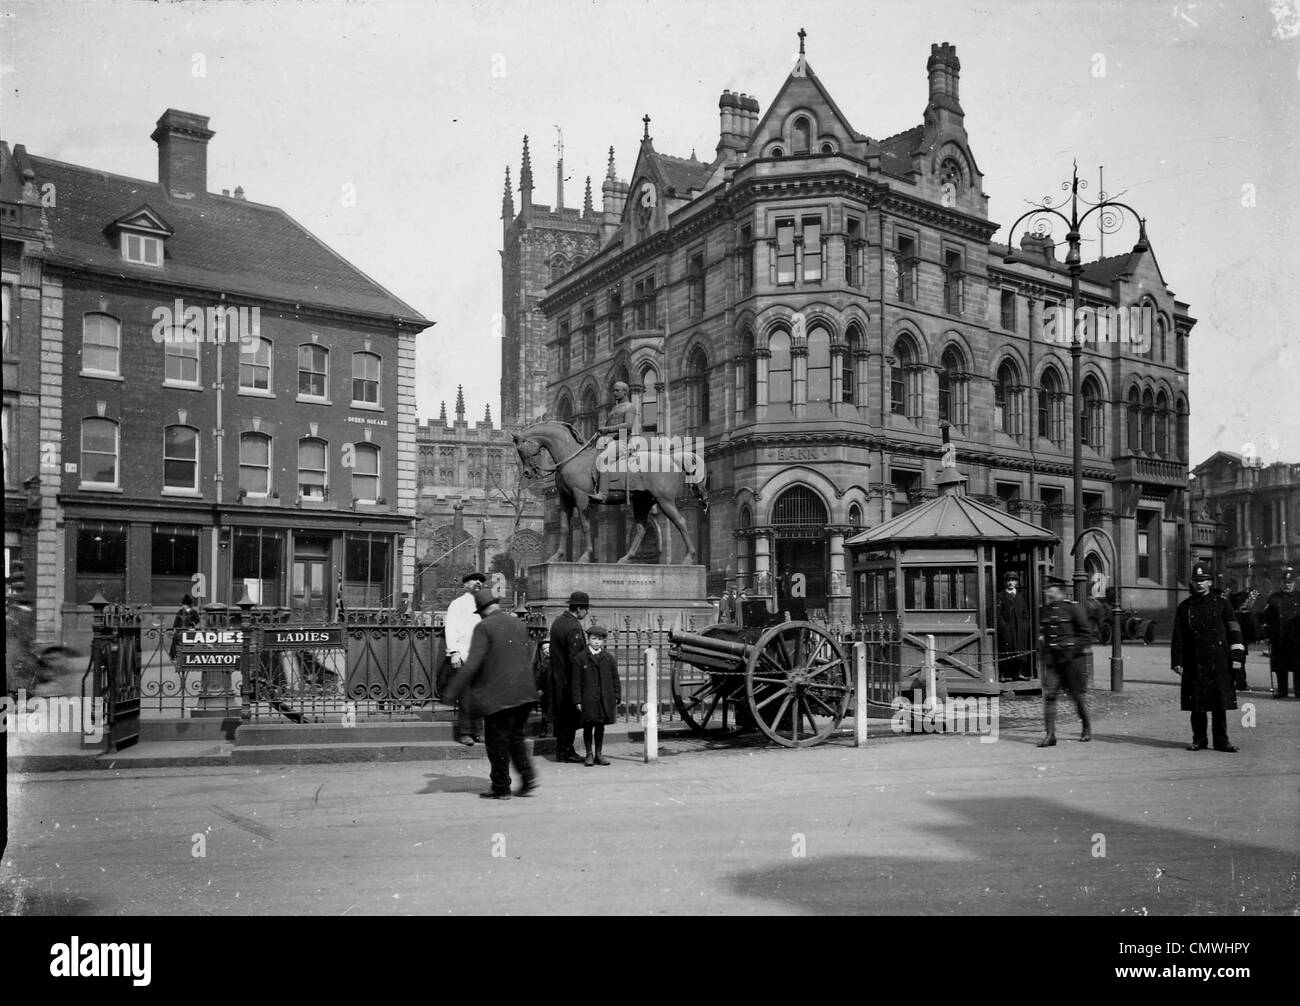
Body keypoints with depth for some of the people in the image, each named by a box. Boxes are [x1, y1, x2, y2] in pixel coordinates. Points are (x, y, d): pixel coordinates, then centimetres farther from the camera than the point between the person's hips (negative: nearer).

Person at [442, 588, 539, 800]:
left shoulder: (484, 627, -10)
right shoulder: (519, 624, 12)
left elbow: (472, 663, -17)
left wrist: (454, 690, -16)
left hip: (497, 694, -7)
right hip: (523, 693, 7)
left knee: (498, 742, 4)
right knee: (515, 737, 19)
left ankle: (501, 788, 10)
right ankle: (528, 777, 10)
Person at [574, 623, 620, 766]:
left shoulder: (609, 658, 6)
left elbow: (615, 679, 10)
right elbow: (576, 681, -3)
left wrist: (617, 697, 5)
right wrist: (577, 700, -7)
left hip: (605, 699, 2)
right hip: (587, 700, -2)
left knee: (600, 727, 9)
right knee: (588, 726, 4)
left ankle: (598, 753, 19)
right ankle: (589, 754, 14)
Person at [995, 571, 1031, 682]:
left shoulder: (1021, 596, 19)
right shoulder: (1000, 596, 4)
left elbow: (1026, 613, 18)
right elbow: (998, 614, -2)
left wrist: (1025, 625, 6)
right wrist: (1003, 625, -11)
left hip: (1020, 630, 4)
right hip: (1006, 629, -4)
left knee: (1021, 651, 2)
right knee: (1005, 652, -7)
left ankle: (1019, 673, 8)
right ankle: (1003, 674, -5)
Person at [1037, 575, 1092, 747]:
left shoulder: (1072, 608, -4)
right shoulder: (1045, 610, 12)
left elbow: (1086, 635, -3)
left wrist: (1072, 648, -13)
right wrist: (1041, 638, 5)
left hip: (1071, 660, -4)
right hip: (1051, 660, 4)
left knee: (1078, 695, 7)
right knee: (1049, 696, -6)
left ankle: (1087, 729, 29)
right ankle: (1050, 735, -6)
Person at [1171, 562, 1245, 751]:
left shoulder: (1222, 603, 6)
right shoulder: (1184, 607, 8)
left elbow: (1234, 631, 2)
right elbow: (1177, 637, 7)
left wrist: (1237, 656, -7)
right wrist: (1177, 662, 1)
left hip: (1219, 662, -1)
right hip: (1194, 663, 1)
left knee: (1220, 703, 2)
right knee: (1196, 706, 4)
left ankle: (1221, 741, 9)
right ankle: (1198, 740, 14)